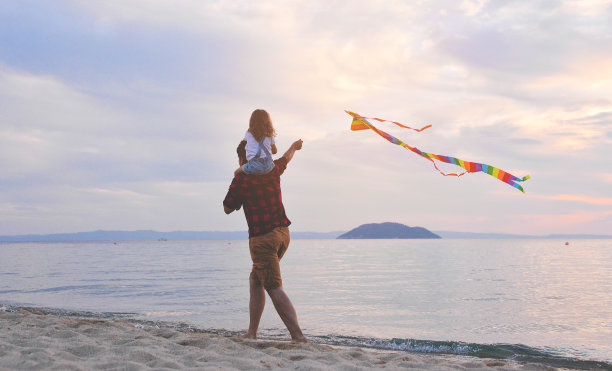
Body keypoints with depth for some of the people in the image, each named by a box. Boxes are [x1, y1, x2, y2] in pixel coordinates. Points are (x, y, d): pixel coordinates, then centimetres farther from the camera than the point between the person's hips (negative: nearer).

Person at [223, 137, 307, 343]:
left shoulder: (240, 180, -7)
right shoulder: (272, 170, 9)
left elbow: (227, 209, 6)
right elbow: (286, 158, 33)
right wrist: (294, 146, 53)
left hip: (262, 237, -7)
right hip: (282, 232, 7)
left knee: (274, 288, -11)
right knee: (255, 280, 17)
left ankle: (298, 336, -20)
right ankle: (252, 332, 17)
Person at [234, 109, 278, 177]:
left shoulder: (248, 133, 10)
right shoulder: (269, 135, 12)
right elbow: (274, 151, 22)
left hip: (254, 167, -1)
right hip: (268, 167, 1)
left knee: (236, 173, 20)